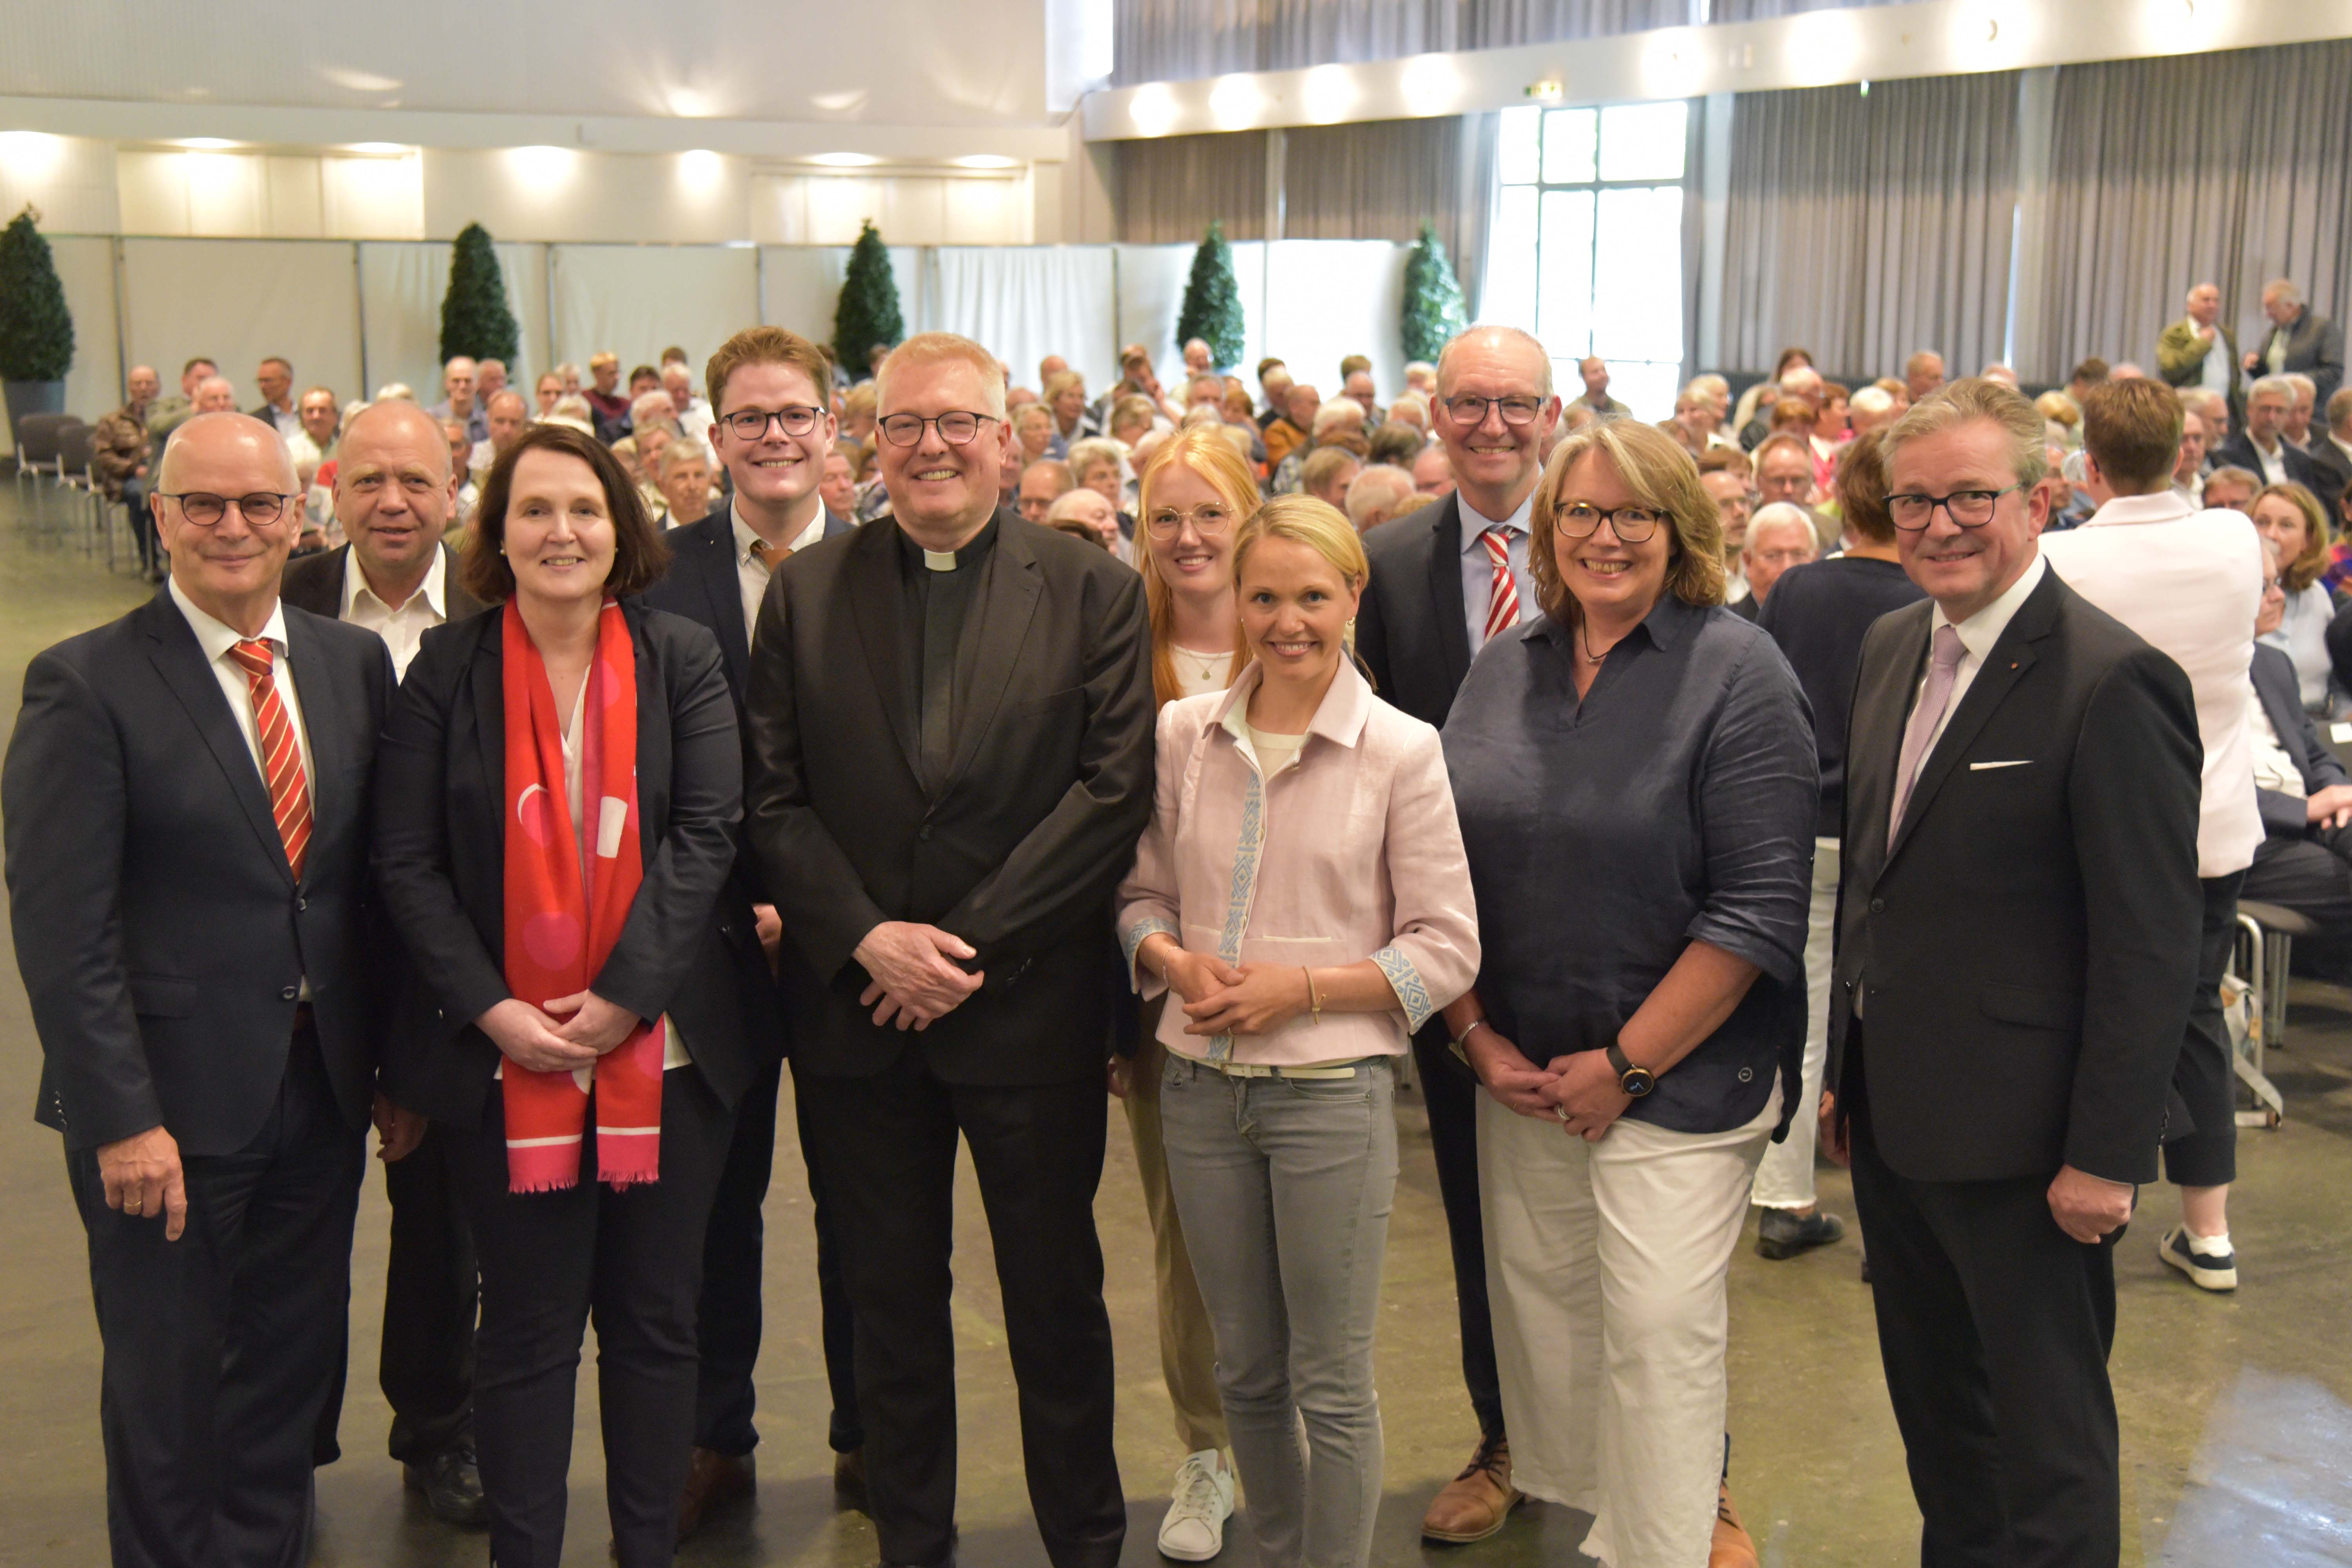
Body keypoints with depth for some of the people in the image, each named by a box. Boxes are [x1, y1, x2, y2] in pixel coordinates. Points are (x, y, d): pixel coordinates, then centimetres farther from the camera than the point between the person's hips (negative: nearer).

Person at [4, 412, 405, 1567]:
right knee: (166, 1383, 11)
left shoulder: (354, 665, 5)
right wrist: (122, 1120, -17)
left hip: (322, 1085, 5)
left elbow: (379, 883, 8)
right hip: (170, 1100, -4)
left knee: (295, 1362, 16)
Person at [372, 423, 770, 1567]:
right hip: (503, 1057, 0)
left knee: (654, 1320, 9)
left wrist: (621, 998, -14)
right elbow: (406, 862, -2)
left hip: (663, 1048, 1)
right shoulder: (446, 669, 1)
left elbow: (707, 833, -6)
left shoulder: (682, 660, 2)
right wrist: (490, 1008, -12)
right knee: (525, 1330, 7)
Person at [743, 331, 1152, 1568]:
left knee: (1056, 1299, 10)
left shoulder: (1095, 591, -1)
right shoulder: (805, 593, 5)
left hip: (1028, 1004, -2)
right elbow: (771, 798, 1)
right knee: (892, 1301, 14)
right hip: (856, 1003, 2)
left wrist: (970, 947, -14)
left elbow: (1113, 793, -8)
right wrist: (867, 939, -13)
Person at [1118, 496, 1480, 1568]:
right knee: (1245, 1369, 17)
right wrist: (1178, 963, -9)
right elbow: (1143, 894, 12)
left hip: (1332, 1089, -4)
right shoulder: (1185, 734, 3)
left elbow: (1446, 947, -6)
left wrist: (1302, 986, -16)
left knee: (1331, 1384, 5)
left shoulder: (1402, 751, -7)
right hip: (1201, 1084, 4)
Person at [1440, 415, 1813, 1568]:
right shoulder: (1503, 669, 8)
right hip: (1519, 1070, 5)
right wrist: (1475, 1033, 0)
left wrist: (1626, 1063, -14)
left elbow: (1759, 907, -14)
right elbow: (1445, 871, 11)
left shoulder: (1737, 672, -8)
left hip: (1679, 1074, -5)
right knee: (1539, 1314, 11)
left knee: (1658, 1330, -4)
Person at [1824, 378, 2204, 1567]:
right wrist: (1845, 1066, 14)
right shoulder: (1891, 649, 7)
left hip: (2020, 1142, -7)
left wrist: (2107, 1157, -18)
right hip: (1894, 1116, 8)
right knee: (1934, 1413, 21)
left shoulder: (2115, 682, -18)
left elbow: (2151, 945, -18)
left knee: (2044, 1439, 8)